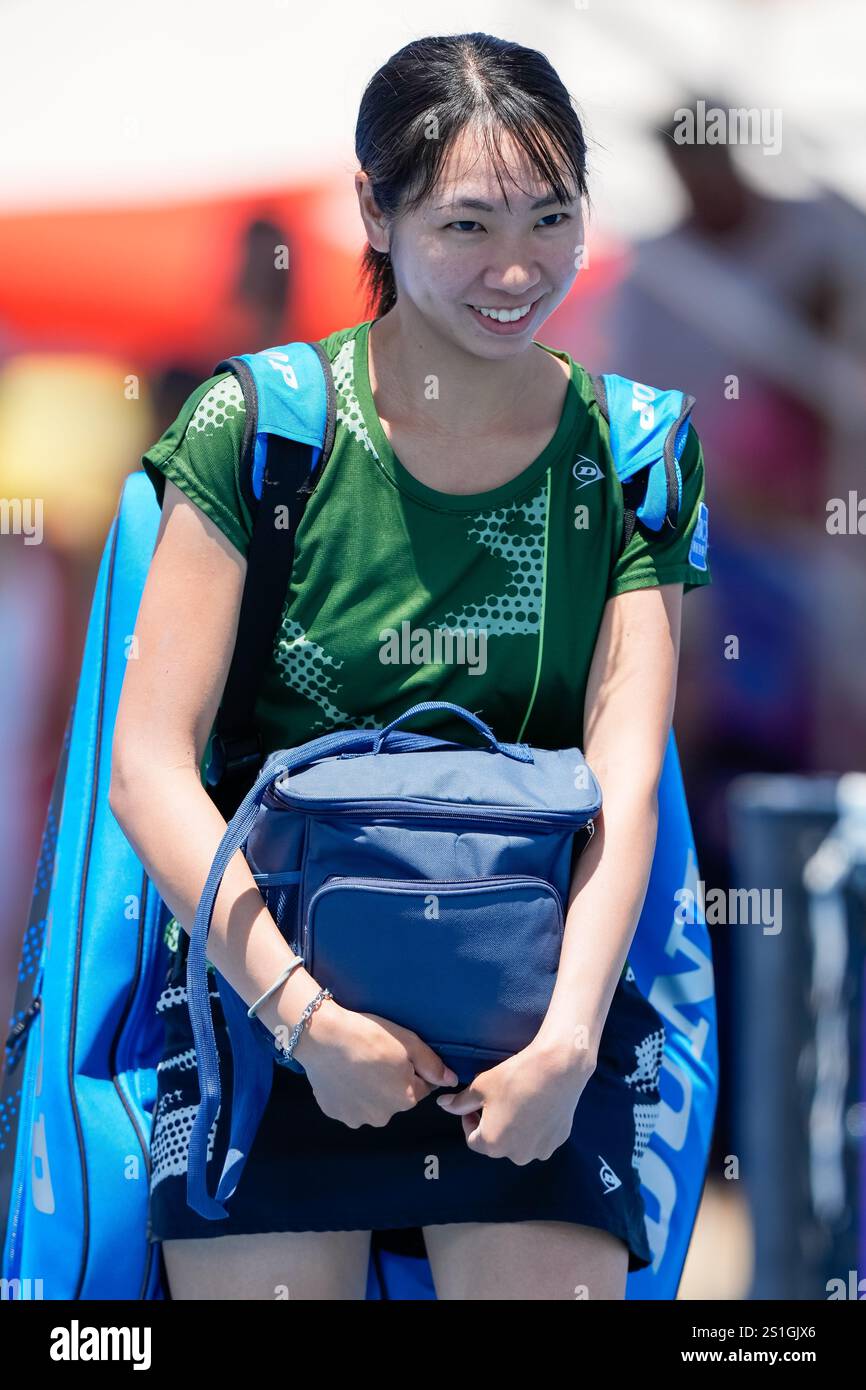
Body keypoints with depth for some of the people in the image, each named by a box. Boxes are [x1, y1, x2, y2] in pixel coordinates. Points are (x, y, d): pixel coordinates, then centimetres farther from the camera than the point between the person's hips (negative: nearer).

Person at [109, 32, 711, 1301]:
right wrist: (307, 1010, -16)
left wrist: (569, 1033, -18)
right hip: (271, 974, -1)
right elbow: (150, 765, -6)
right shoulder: (261, 425, -3)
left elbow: (627, 782, -3)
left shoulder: (630, 450, 4)